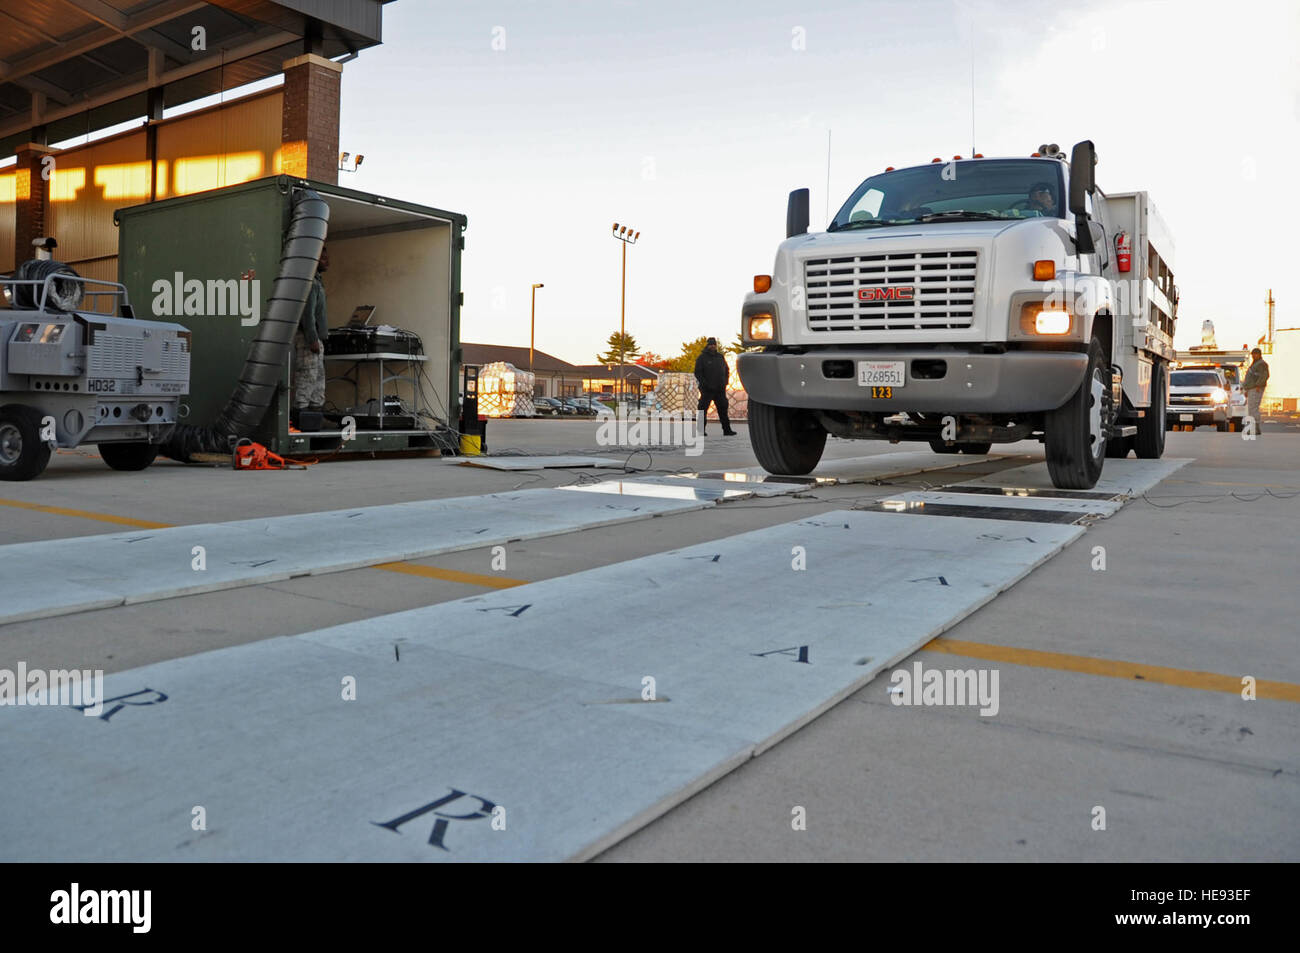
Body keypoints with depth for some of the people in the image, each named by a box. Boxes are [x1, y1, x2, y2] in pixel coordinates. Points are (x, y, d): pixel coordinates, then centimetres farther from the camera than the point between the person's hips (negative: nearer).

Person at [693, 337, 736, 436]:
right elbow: (698, 373, -7)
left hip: (720, 390, 5)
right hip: (707, 390, -5)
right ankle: (701, 430, -1)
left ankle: (727, 430, 9)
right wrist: (704, 384, -16)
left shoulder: (720, 357, 15)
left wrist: (725, 383, 6)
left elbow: (726, 371, 20)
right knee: (703, 409, -5)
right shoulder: (702, 358, -1)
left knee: (723, 408, 5)